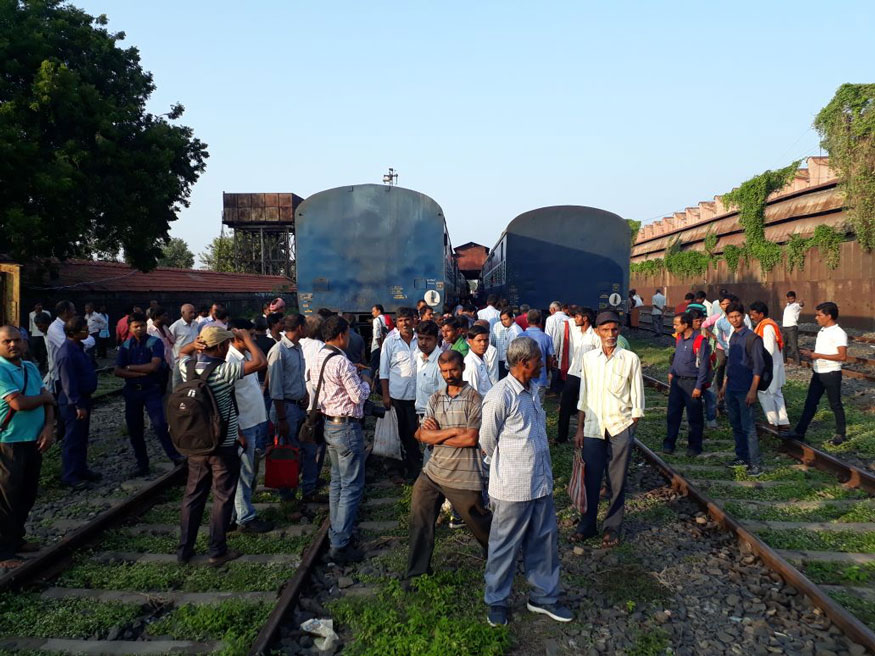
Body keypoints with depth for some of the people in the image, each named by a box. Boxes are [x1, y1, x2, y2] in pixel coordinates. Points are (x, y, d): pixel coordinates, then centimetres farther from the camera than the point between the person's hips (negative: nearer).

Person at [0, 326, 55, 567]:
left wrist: (49, 427, -7)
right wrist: (45, 396, -6)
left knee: (27, 496, 17)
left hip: (34, 442, 7)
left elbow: (47, 401, 8)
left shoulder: (31, 367, 9)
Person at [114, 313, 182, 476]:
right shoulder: (125, 346, 6)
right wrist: (141, 373, -13)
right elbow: (118, 371, -1)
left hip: (152, 389, -4)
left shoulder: (155, 343, -6)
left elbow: (154, 366, -18)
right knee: (134, 429, 9)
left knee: (160, 424, -17)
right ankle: (142, 464, 21)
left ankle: (176, 456, -9)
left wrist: (130, 367, -7)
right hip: (132, 391, 4)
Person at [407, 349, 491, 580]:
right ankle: (417, 571, 24)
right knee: (419, 518, 8)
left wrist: (437, 435, -9)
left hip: (463, 475, -5)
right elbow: (422, 435, -3)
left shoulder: (474, 398, -9)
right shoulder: (435, 398, 7)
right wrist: (453, 431, -16)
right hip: (433, 471, 5)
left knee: (478, 521, 9)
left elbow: (471, 439, -18)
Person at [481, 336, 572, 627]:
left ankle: (544, 597, 36)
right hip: (513, 487, -7)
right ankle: (496, 601, 29)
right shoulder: (500, 396, -21)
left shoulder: (532, 389, 5)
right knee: (505, 546, 9)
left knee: (545, 540, 18)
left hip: (541, 482, 8)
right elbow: (487, 442, -9)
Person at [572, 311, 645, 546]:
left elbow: (637, 399, 1)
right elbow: (583, 397, 9)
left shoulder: (630, 359, -4)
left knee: (617, 482, 8)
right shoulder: (588, 358, 3)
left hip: (620, 427, -2)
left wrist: (632, 429, -2)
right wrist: (579, 429, 7)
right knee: (591, 478, 9)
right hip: (593, 427, 2)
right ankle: (587, 525, 26)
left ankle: (612, 527, 24)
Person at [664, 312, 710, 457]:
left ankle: (694, 446, 16)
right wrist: (671, 372, 13)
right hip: (677, 381, 7)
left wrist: (698, 387, -15)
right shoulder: (679, 338, 8)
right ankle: (669, 443, 16)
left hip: (692, 383, -6)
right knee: (672, 414, 8)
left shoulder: (700, 341, -15)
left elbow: (703, 366, -14)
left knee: (694, 417, 5)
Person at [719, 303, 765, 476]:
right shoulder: (732, 337, 13)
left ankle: (755, 464, -4)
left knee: (748, 427, -8)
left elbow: (758, 366, -15)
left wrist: (752, 391, -20)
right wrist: (725, 386, 20)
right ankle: (742, 456, 24)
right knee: (736, 425, 14)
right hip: (731, 390, 8)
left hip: (745, 390, -8)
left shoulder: (752, 337, -11)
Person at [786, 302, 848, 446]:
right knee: (810, 403, 8)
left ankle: (840, 434, 21)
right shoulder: (822, 331, 10)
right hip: (818, 373, 8)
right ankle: (800, 432, 12)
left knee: (835, 405, 6)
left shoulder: (839, 334, -17)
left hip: (831, 374, -8)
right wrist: (811, 353, 2)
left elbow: (842, 356, -24)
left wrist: (818, 355, -23)